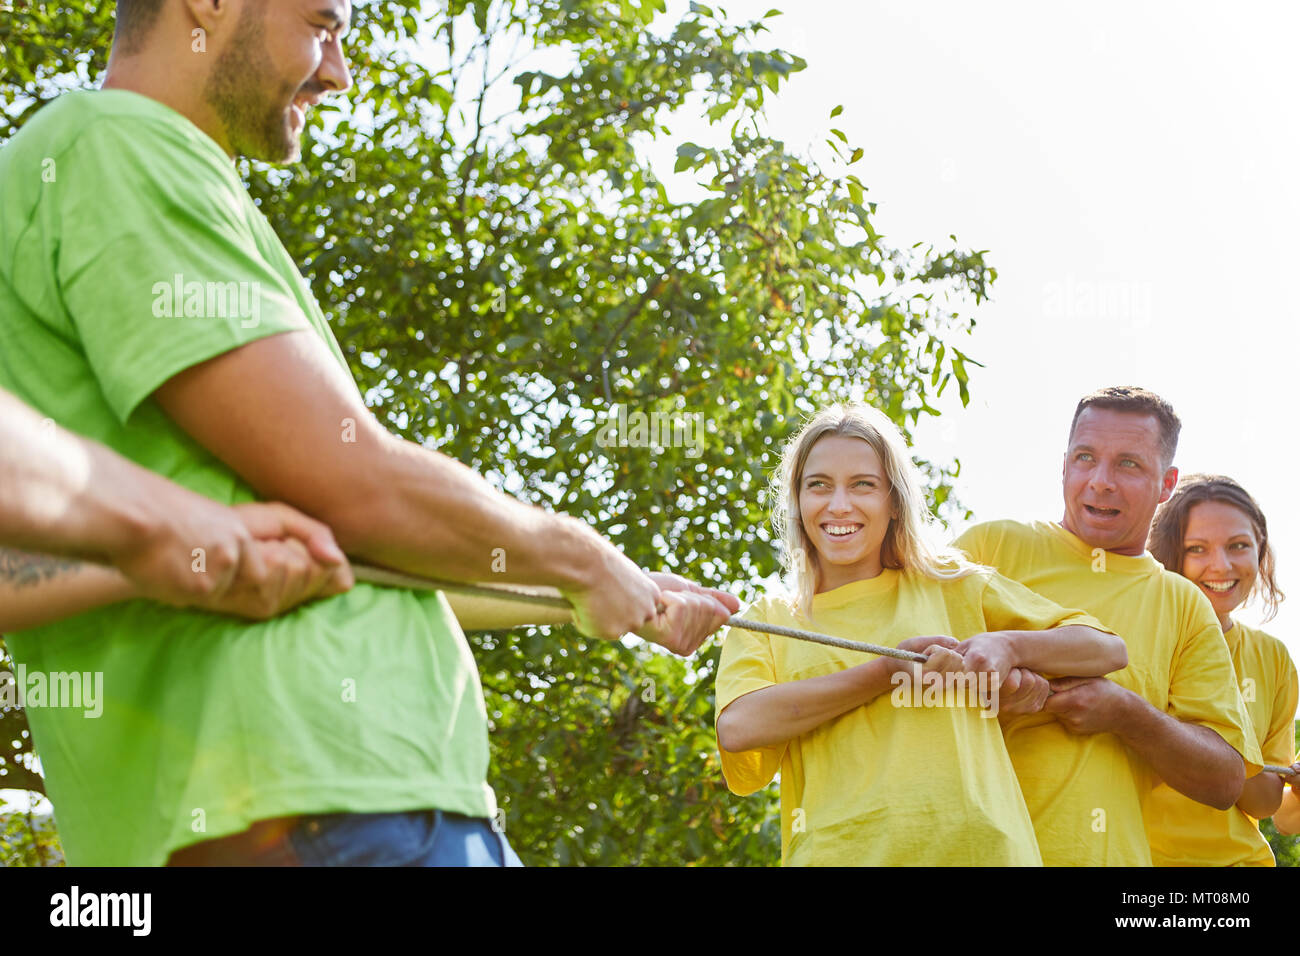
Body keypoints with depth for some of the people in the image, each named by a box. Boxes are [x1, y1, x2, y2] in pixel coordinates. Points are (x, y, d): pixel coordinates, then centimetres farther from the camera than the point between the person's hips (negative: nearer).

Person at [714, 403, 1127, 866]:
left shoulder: (953, 587, 16)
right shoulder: (766, 620, 15)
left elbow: (1108, 650, 16)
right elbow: (738, 726, -6)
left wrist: (1008, 647, -3)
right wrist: (898, 668, -6)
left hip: (976, 846, 1)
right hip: (835, 852, 0)